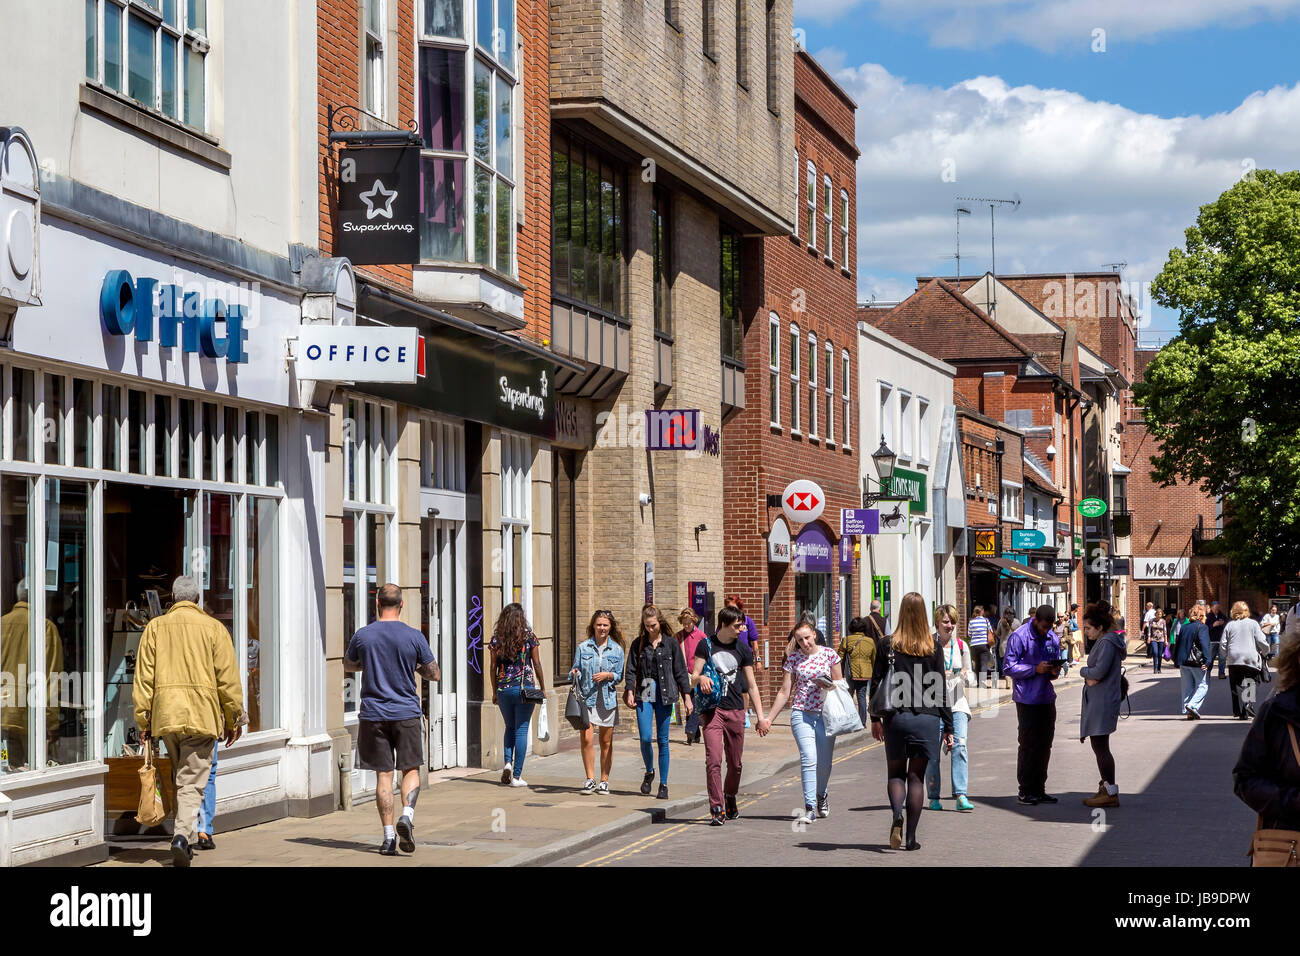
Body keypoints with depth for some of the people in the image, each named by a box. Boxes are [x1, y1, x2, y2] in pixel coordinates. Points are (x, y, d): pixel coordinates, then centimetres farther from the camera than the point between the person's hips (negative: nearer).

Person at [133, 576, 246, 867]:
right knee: (192, 782, -4)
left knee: (181, 777, 18)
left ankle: (185, 842, 20)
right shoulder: (213, 627, 2)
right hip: (202, 716, -3)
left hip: (166, 716, 3)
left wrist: (144, 721, 8)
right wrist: (234, 720, 8)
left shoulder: (155, 627, 7)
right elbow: (228, 679, 0)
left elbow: (143, 678, 4)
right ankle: (183, 835, -25)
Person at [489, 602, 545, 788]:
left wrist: (494, 692, 11)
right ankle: (516, 776, 0)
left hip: (503, 688, 2)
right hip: (525, 688, -2)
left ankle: (507, 762, 0)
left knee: (510, 727, 21)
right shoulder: (529, 637, -4)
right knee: (521, 730, 3)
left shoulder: (496, 639, 0)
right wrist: (542, 688, 10)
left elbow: (493, 667, 2)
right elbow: (537, 664, -1)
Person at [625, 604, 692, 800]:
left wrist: (687, 697, 1)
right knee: (645, 738, -9)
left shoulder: (671, 643, 3)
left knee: (663, 740, 1)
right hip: (644, 694, 1)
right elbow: (631, 670, 6)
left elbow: (680, 671, 5)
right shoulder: (638, 644, 7)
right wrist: (630, 692, -8)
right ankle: (649, 772, 18)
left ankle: (663, 784, 8)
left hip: (664, 694, -1)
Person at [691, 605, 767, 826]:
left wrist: (761, 716, 8)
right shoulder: (706, 645, 3)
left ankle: (730, 798, 31)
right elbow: (693, 678, 4)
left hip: (736, 711, 3)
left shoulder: (743, 650, 9)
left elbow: (751, 686, 12)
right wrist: (701, 678, -21)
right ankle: (717, 809, -11)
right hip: (712, 710, -2)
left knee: (735, 763, 7)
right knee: (713, 760, -14)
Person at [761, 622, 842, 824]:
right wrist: (768, 719, 5)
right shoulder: (793, 659, 4)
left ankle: (821, 795, 34)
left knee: (824, 762, 4)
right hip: (801, 714, -1)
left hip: (825, 714, 1)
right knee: (808, 758, -17)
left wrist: (828, 684, -11)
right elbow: (784, 692, 7)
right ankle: (809, 807, -17)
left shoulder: (829, 654, 4)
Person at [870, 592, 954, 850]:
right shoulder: (933, 648, 0)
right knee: (916, 776, 7)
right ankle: (911, 837, 5)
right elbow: (941, 689, 2)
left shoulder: (889, 645, -3)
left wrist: (875, 718, 10)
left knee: (896, 773, 12)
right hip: (927, 719, 1)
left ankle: (897, 814, -16)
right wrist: (948, 727, 7)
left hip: (895, 717, -1)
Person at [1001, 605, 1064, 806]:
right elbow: (1009, 668, -12)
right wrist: (1035, 669, -21)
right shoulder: (1019, 637, -9)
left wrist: (1055, 672, -4)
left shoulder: (1053, 639, 10)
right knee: (1028, 745, -4)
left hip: (1047, 698, 6)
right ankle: (1026, 791, 3)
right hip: (1027, 700, -6)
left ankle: (1039, 789, 17)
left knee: (1045, 744, 9)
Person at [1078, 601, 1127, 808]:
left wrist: (1083, 671, -5)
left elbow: (1099, 671, -22)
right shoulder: (1104, 641, 16)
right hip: (1097, 700, 11)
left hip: (1102, 703, -11)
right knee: (1100, 747, 17)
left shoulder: (1107, 643, -16)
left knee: (1100, 747, -7)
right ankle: (1106, 787, 25)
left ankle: (1110, 793, -4)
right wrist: (1090, 677, 3)